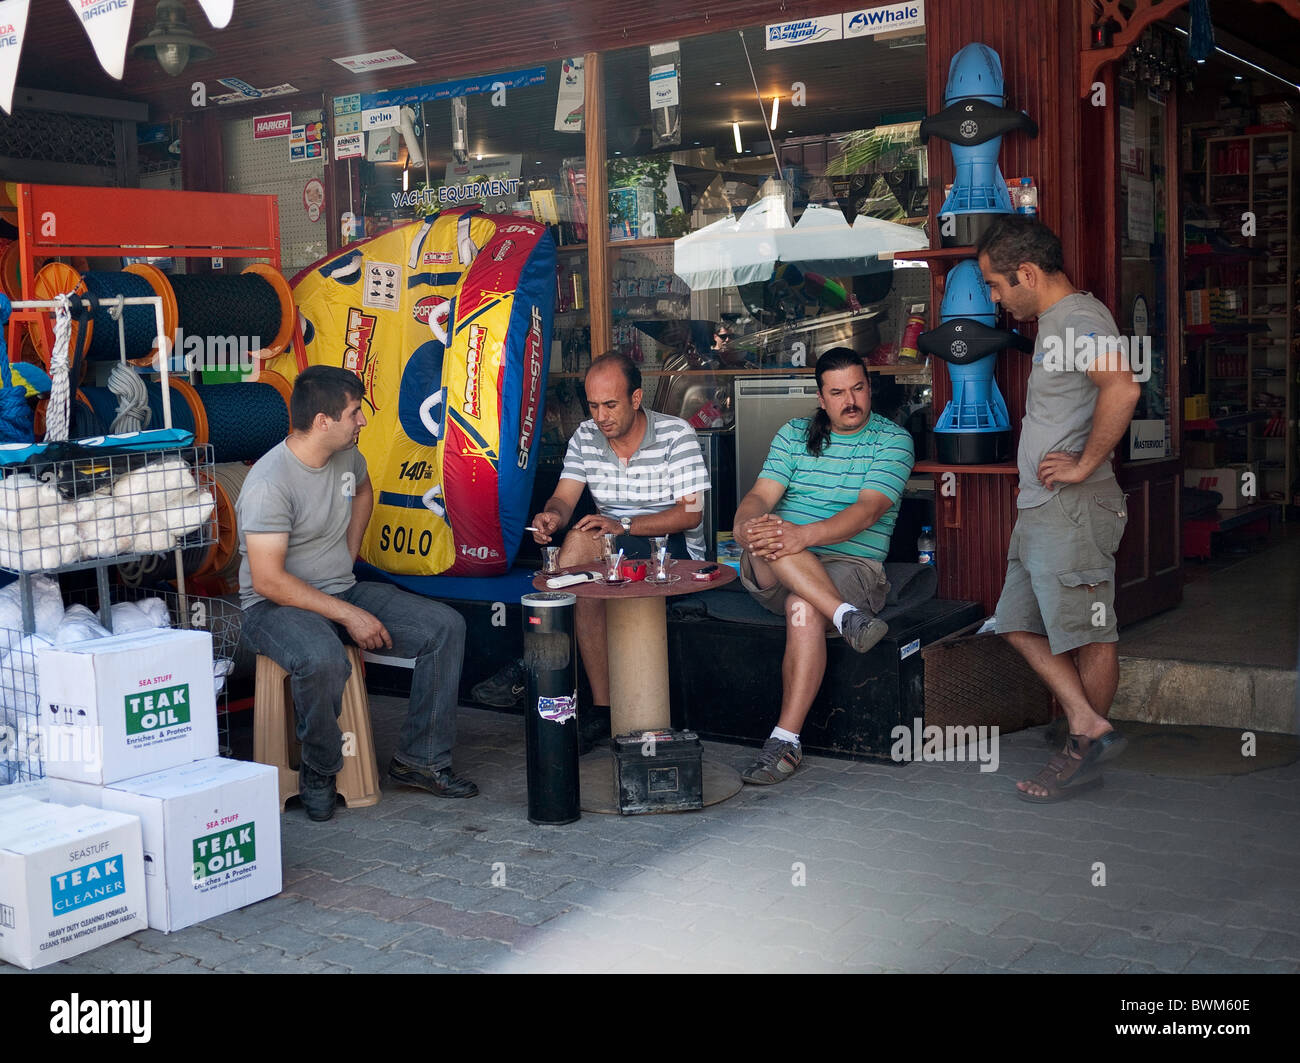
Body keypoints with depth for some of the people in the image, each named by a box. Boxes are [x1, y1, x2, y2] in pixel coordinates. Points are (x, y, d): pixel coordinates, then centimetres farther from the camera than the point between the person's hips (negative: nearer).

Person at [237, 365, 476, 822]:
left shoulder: (347, 455, 2)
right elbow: (268, 580, -25)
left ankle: (420, 758, -1)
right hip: (277, 605, -7)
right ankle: (320, 772, -11)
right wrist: (348, 615, -25)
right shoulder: (270, 483, -22)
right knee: (323, 661, -40)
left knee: (446, 626, -9)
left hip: (342, 591, 8)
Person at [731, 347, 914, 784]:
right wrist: (746, 524, -25)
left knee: (804, 608, -35)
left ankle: (786, 740, -32)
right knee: (769, 538, -32)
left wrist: (805, 535, -31)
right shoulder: (793, 434, 13)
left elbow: (867, 511, -14)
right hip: (775, 571, 3)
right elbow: (761, 495, 1)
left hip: (852, 565, -3)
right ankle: (846, 617, -44)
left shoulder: (893, 440, 1)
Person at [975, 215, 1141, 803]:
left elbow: (1122, 387, -31)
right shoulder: (1054, 322, 18)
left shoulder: (1078, 318, -13)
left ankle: (1086, 752, 8)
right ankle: (1090, 726, 12)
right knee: (1022, 623, 10)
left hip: (1073, 508, -11)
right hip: (1040, 510, 11)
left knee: (1088, 634, -1)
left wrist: (1086, 464, -23)